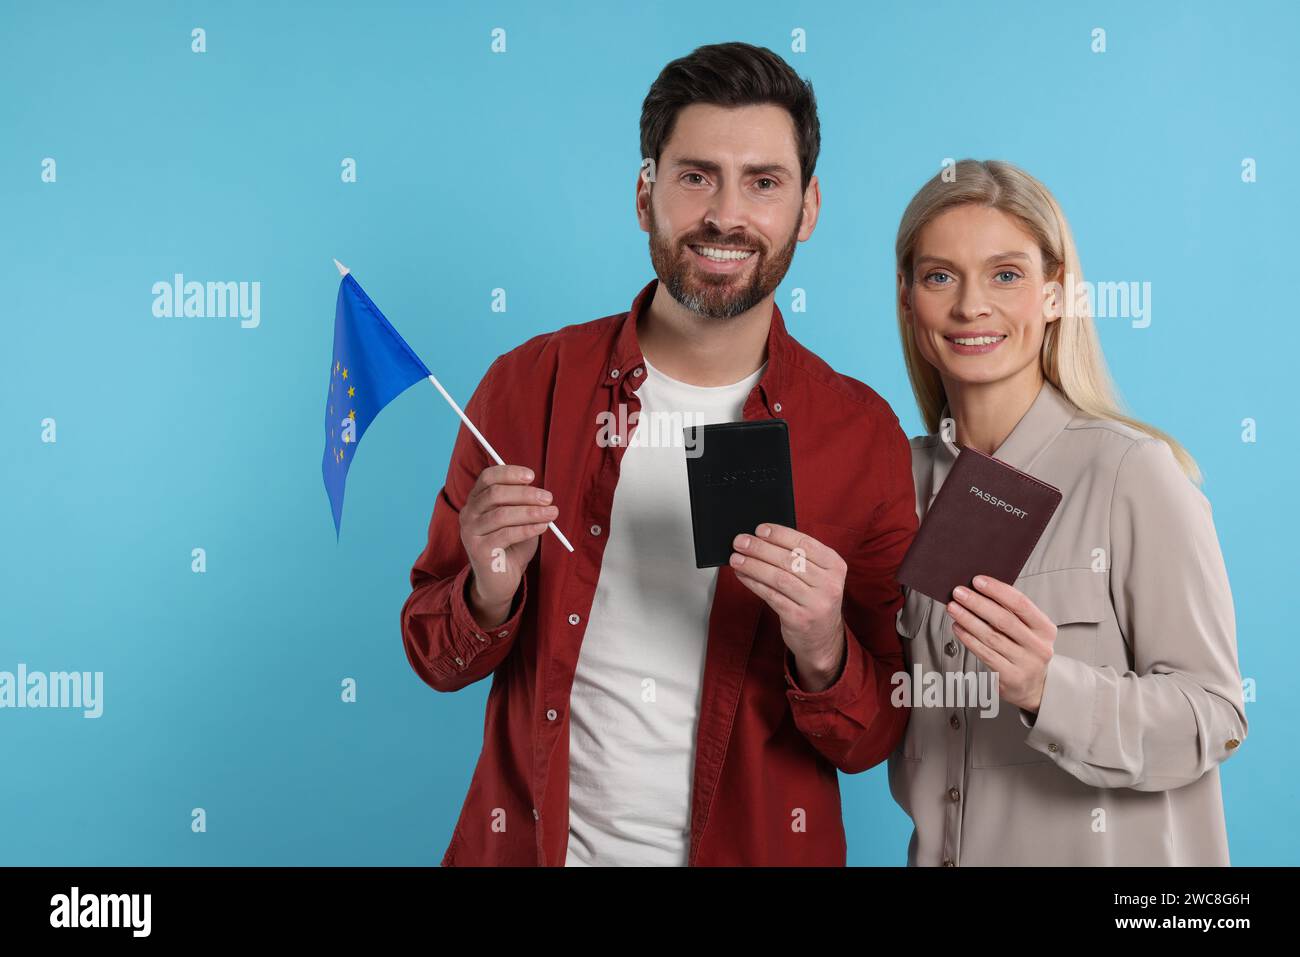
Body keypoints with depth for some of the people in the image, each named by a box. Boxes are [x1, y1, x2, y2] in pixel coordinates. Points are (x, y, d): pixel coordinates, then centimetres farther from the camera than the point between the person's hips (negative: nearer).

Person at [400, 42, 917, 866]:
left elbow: (878, 741, -5)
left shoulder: (864, 436, -10)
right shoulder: (528, 386, -8)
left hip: (756, 847, 0)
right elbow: (437, 659, -1)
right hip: (529, 842, 1)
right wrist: (490, 594, -20)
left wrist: (823, 653, -24)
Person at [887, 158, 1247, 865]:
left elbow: (1215, 719, -17)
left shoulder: (1135, 470, -18)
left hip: (1109, 850, -5)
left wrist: (1049, 689, -31)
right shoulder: (908, 476, -2)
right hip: (939, 847, 5)